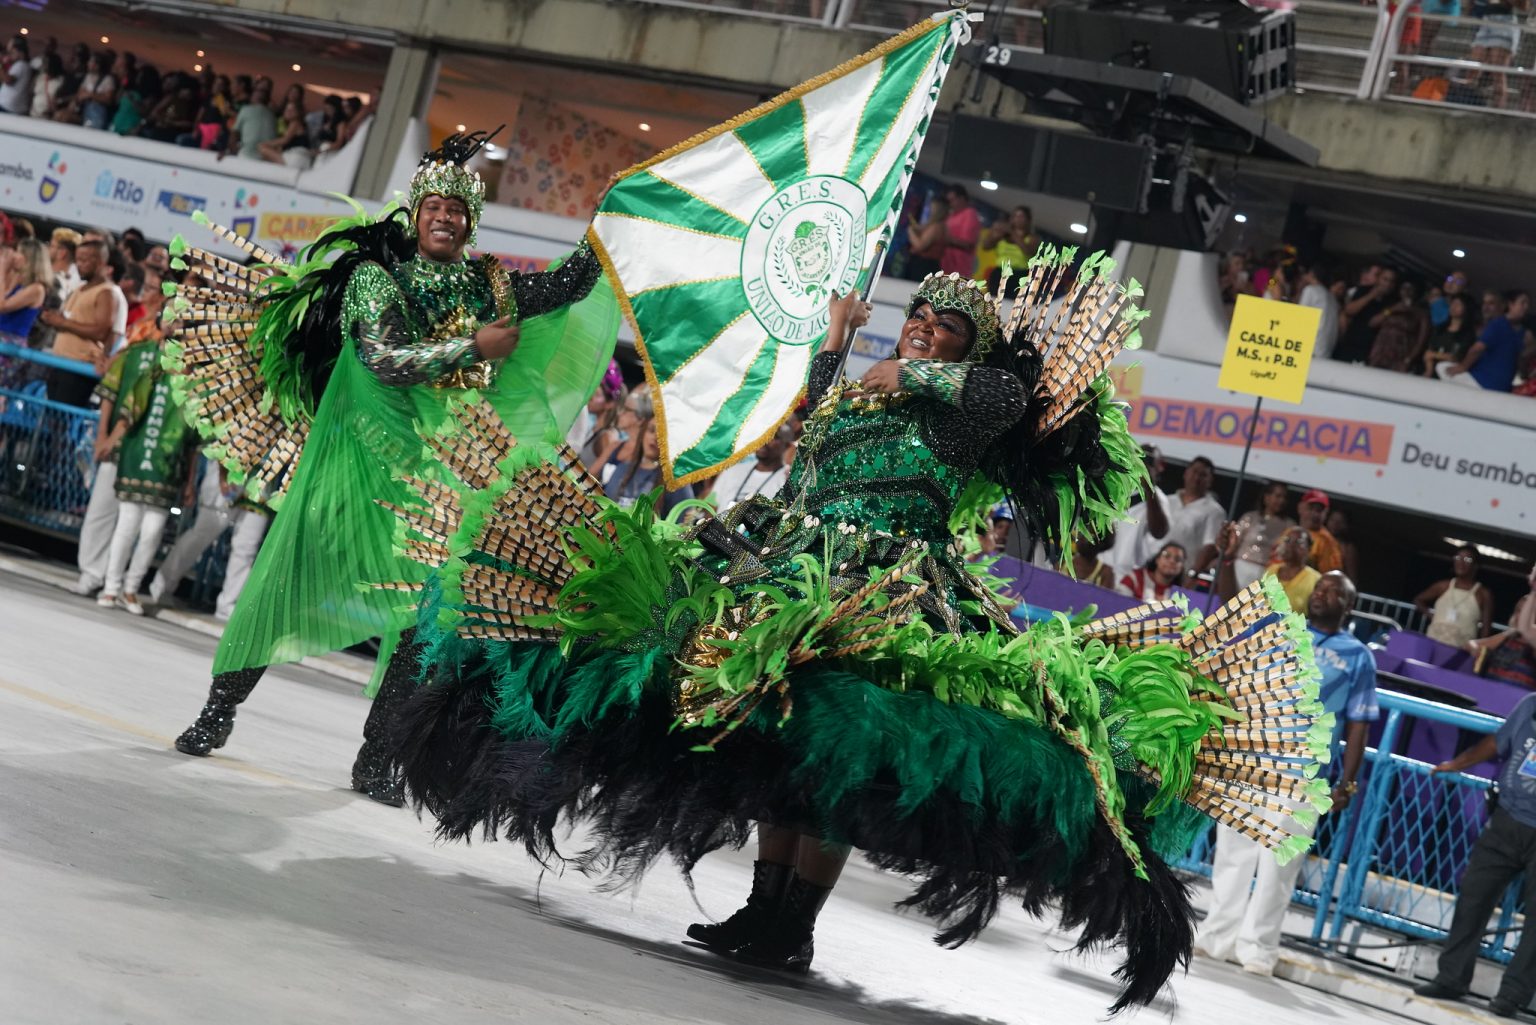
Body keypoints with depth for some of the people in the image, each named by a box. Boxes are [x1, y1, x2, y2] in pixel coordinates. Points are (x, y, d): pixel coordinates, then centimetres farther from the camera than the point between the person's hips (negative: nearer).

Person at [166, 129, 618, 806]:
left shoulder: (486, 287, 10)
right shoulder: (376, 276, -4)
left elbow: (569, 285, 15)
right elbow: (386, 359, -16)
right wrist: (474, 347, -13)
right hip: (360, 454, -4)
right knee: (288, 576, -2)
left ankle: (375, 758, 6)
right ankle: (220, 708, 14)